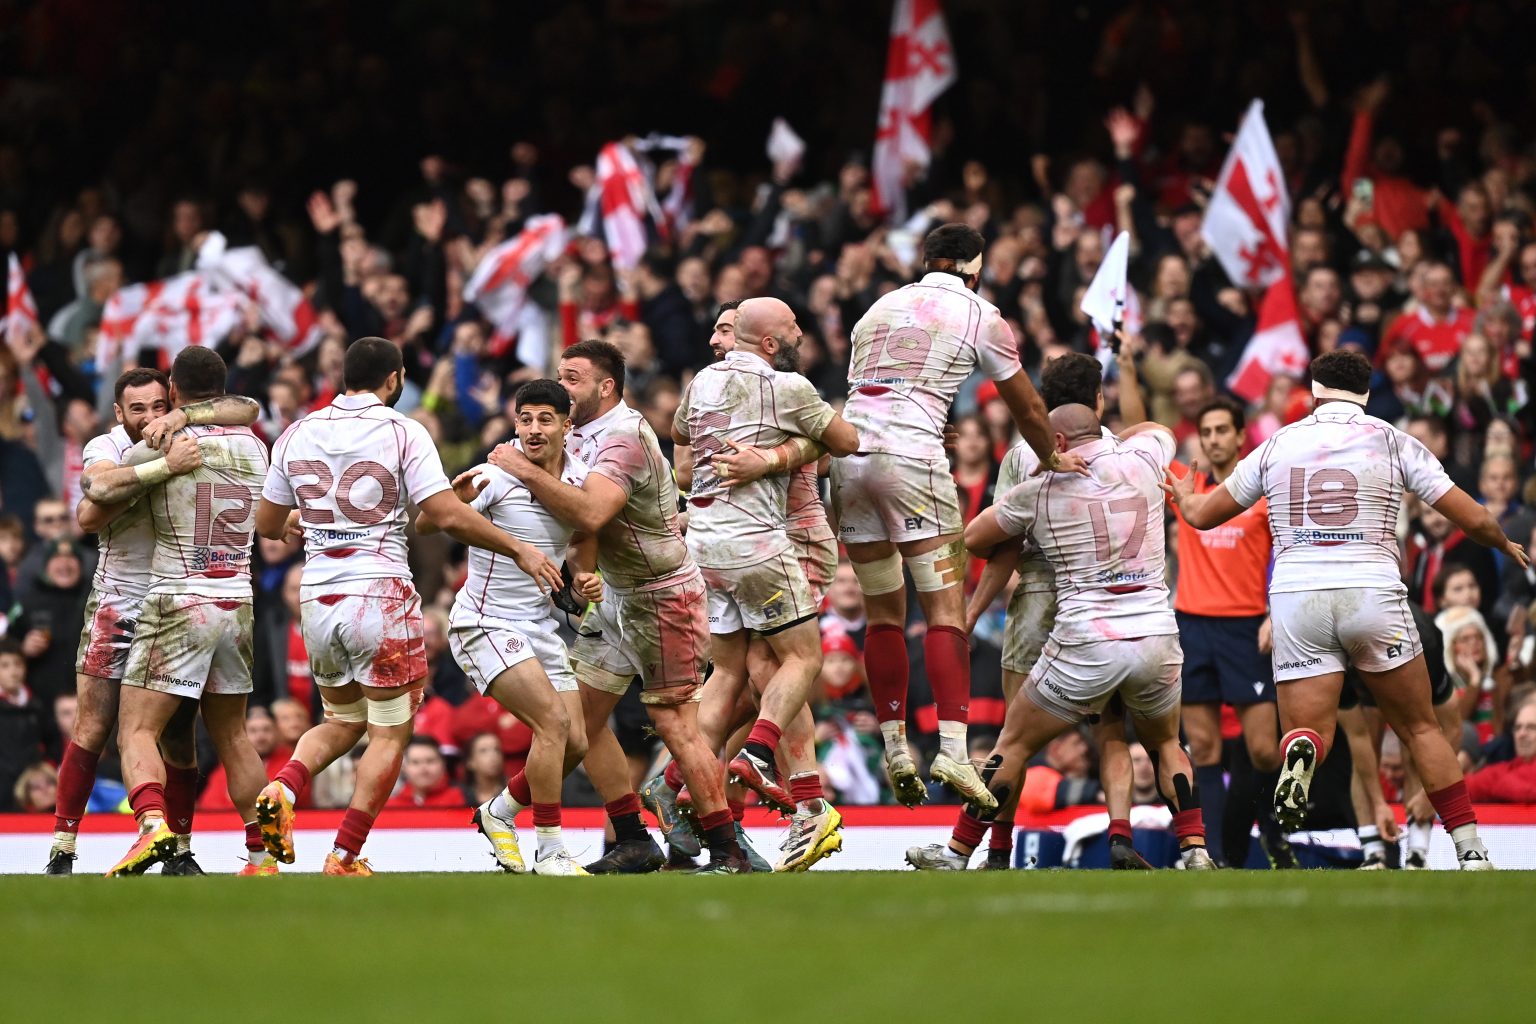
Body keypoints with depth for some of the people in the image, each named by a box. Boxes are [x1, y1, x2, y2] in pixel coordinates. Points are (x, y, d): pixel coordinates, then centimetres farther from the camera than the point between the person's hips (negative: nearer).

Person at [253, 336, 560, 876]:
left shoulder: (297, 434, 7)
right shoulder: (403, 433, -6)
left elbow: (267, 524, 15)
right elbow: (449, 517, -13)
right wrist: (519, 550, -2)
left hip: (318, 599, 5)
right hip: (383, 598, -5)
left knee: (343, 721, 22)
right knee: (388, 735, 6)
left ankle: (283, 787, -6)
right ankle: (345, 856, -1)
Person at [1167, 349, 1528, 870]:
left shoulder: (1278, 444, 11)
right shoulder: (1393, 442, 7)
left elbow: (1202, 514, 21)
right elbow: (1473, 519, 8)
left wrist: (1183, 494, 45)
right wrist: (1506, 546, 30)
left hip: (1296, 596, 0)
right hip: (1373, 591, 0)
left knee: (1306, 727, 4)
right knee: (1421, 729, 14)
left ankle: (1300, 753, -33)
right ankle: (1471, 851, 11)